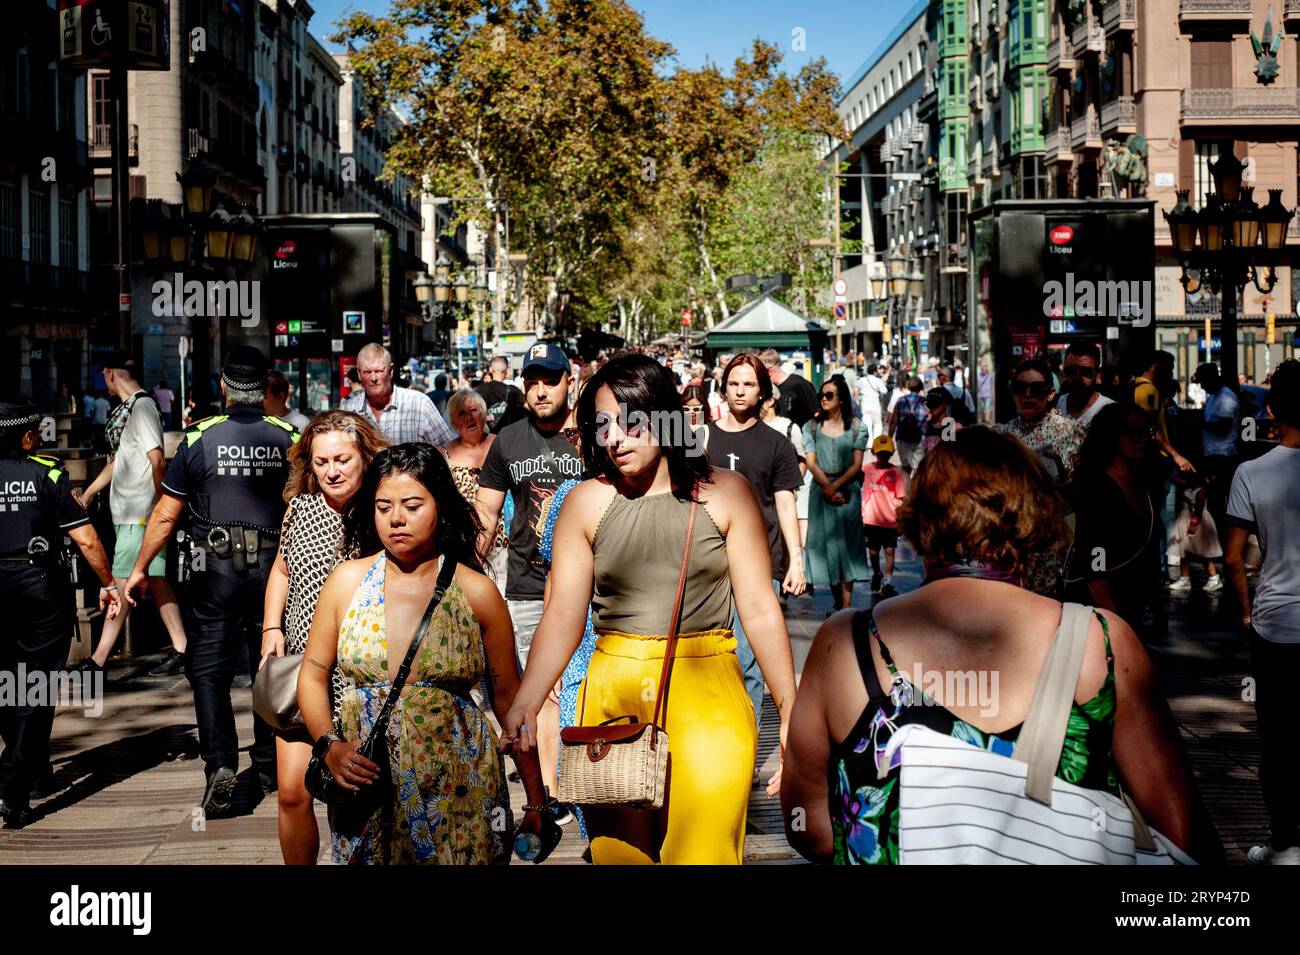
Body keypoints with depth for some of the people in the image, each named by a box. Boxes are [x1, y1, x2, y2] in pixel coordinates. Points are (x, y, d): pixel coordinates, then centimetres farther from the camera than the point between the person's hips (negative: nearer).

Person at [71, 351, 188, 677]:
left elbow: (157, 461, -19)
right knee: (155, 580, 9)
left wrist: (161, 507, -18)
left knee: (122, 583, -5)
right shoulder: (126, 407, 16)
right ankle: (180, 650, 11)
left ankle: (98, 660, -1)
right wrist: (89, 492, 24)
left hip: (139, 512, -9)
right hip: (125, 510, 9)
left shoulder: (142, 406, -14)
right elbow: (118, 459, 24)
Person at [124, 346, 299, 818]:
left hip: (215, 568, -2)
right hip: (275, 565, 2)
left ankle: (220, 766, -11)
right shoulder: (288, 438, -1)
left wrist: (140, 569, 9)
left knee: (208, 669, 4)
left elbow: (165, 515, -2)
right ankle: (268, 767, 23)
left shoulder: (199, 438, -7)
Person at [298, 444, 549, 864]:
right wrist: (330, 746, -11)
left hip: (458, 789, -1)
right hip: (365, 780, 1)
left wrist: (535, 801, 1)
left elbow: (508, 698, 1)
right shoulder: (347, 580, 1)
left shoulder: (477, 592, -2)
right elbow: (313, 674, 6)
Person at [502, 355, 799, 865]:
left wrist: (790, 713, -4)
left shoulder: (724, 493, 0)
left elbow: (759, 610, 0)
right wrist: (524, 704, -16)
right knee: (616, 851, 7)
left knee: (704, 849, -7)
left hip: (707, 693, -1)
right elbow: (563, 615, -2)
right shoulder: (586, 503, 3)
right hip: (614, 693, 2)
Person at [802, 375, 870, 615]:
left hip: (848, 489, -1)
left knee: (846, 543, -4)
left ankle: (846, 605, -5)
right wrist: (827, 487, -14)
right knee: (827, 543, 1)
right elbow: (811, 462, -1)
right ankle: (837, 602, 12)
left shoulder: (856, 427, 3)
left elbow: (857, 465, -2)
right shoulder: (812, 427, 6)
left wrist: (836, 486, -14)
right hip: (821, 491, 2)